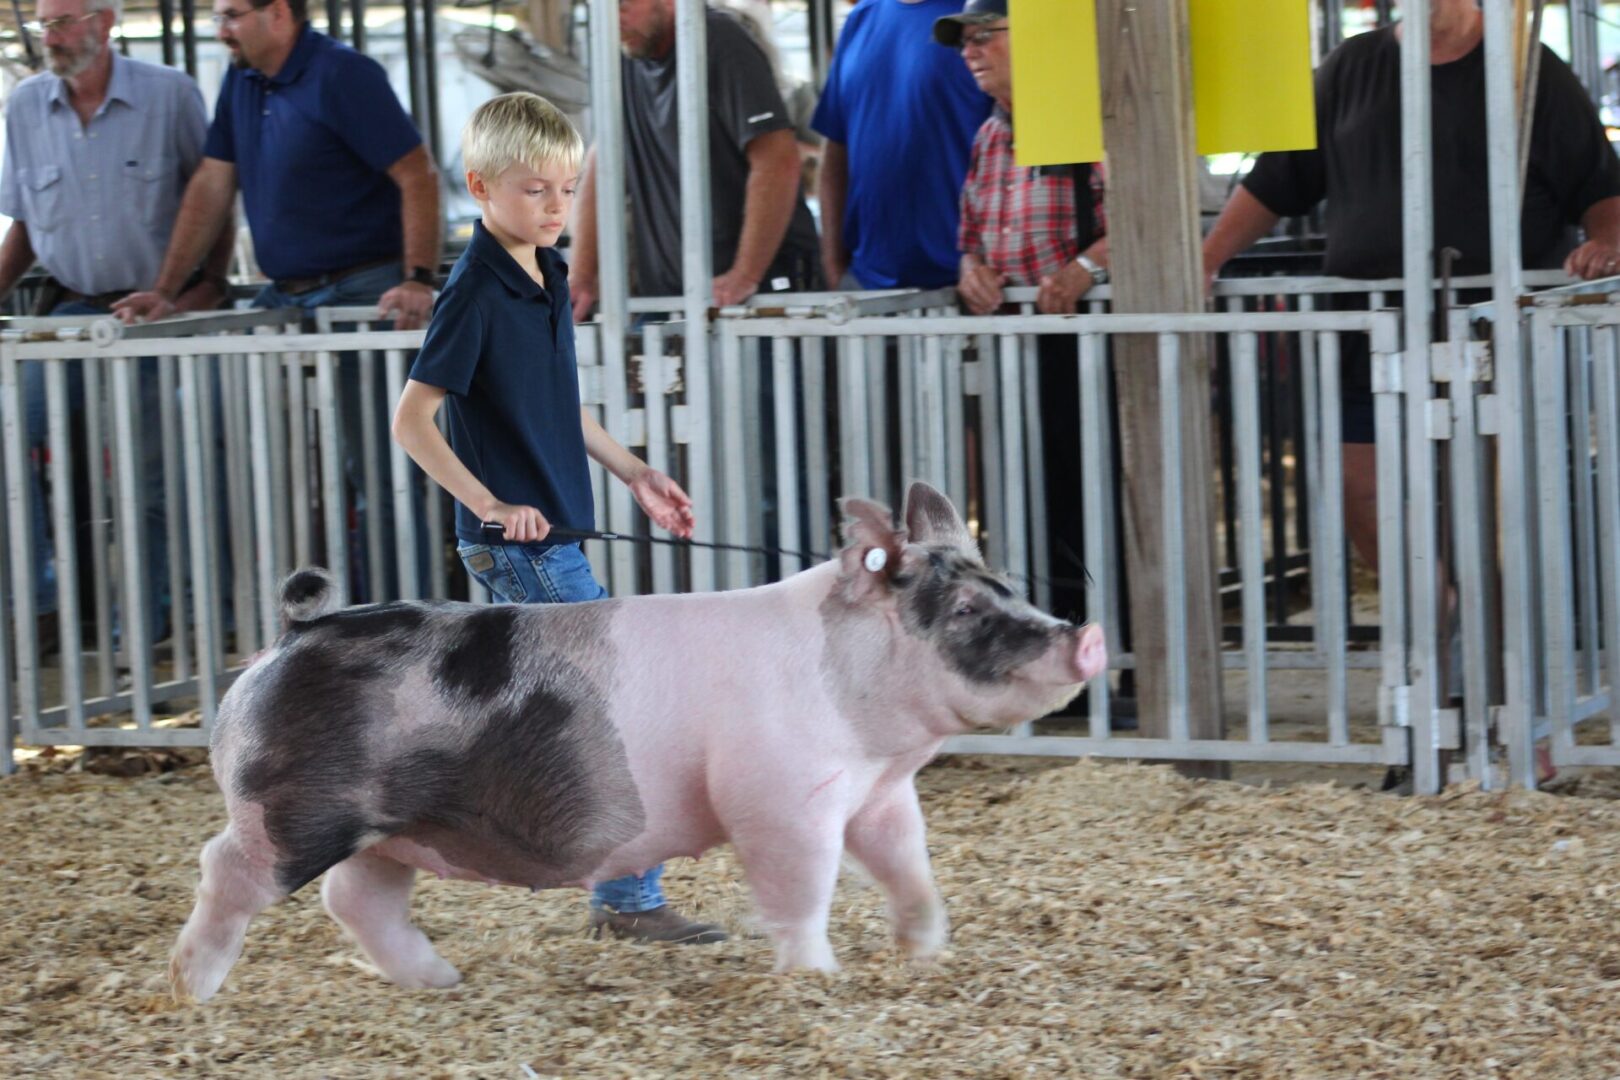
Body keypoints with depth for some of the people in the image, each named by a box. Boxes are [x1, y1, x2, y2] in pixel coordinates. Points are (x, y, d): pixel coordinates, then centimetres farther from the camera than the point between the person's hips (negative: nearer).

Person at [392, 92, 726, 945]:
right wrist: (490, 506, -24)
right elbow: (411, 420, -19)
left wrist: (634, 473, 18)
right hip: (522, 542, -9)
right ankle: (629, 899, -3)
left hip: (550, 532, 9)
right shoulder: (476, 295, -17)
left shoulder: (548, 277, 10)